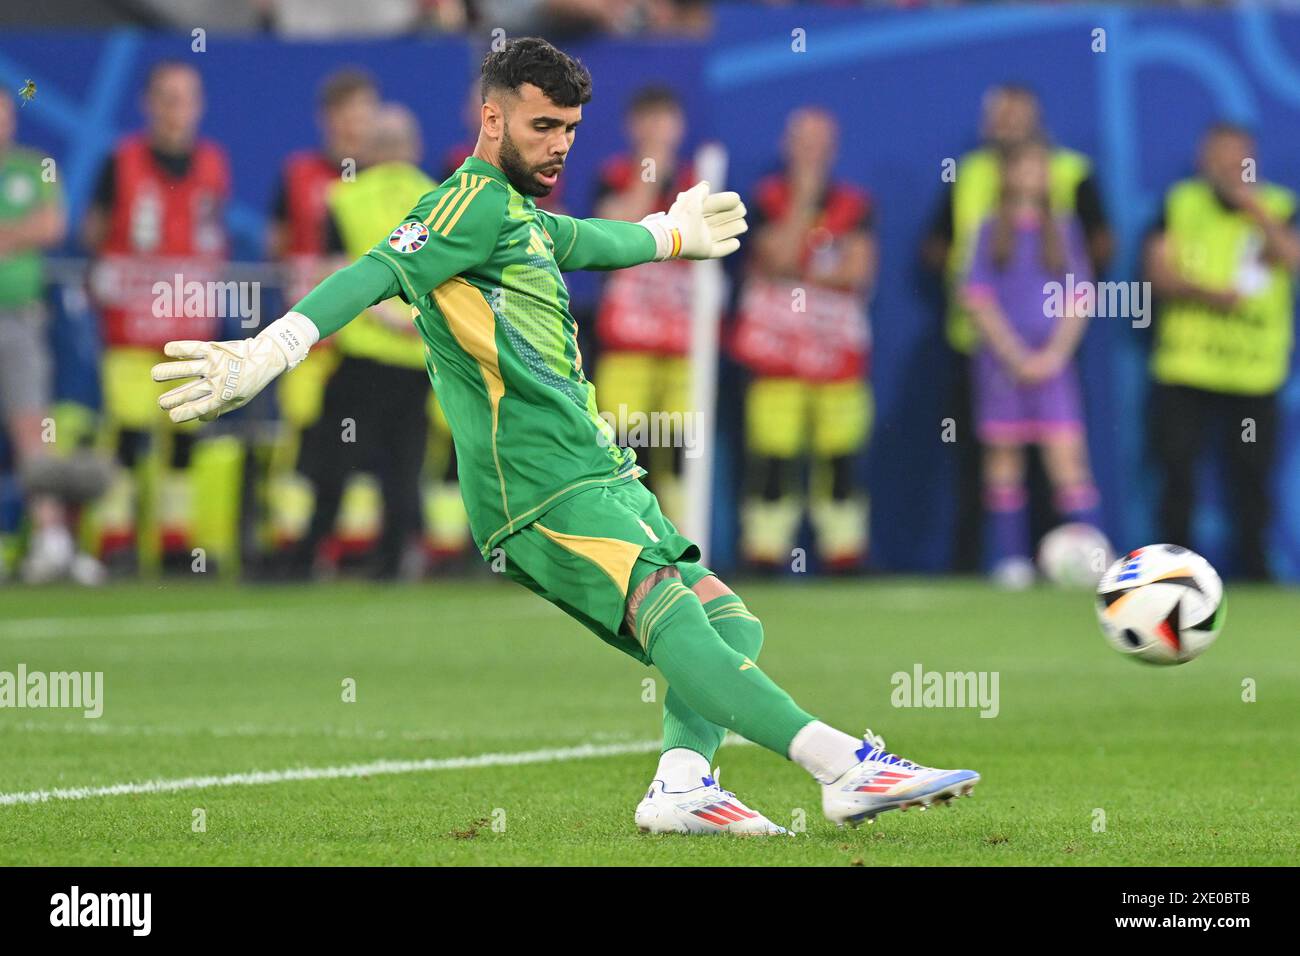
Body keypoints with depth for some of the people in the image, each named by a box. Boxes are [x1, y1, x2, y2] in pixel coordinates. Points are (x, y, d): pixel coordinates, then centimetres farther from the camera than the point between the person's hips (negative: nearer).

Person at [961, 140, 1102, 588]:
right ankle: (1011, 558, 7)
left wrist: (1055, 353, -8)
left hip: (1051, 361, 0)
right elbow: (978, 300, 0)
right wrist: (1016, 355, -10)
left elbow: (1079, 299, 6)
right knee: (1004, 456, 2)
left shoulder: (1063, 229, 10)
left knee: (1068, 457, -11)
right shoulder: (991, 231, 6)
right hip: (1001, 360, 0)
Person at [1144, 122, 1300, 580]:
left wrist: (1256, 212, -19)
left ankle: (1253, 568, 11)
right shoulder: (1180, 204, 6)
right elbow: (1159, 272, -1)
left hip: (1254, 372, -1)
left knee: (1251, 474, 0)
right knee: (1177, 469, 1)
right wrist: (1205, 293, -16)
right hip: (1185, 366, 1)